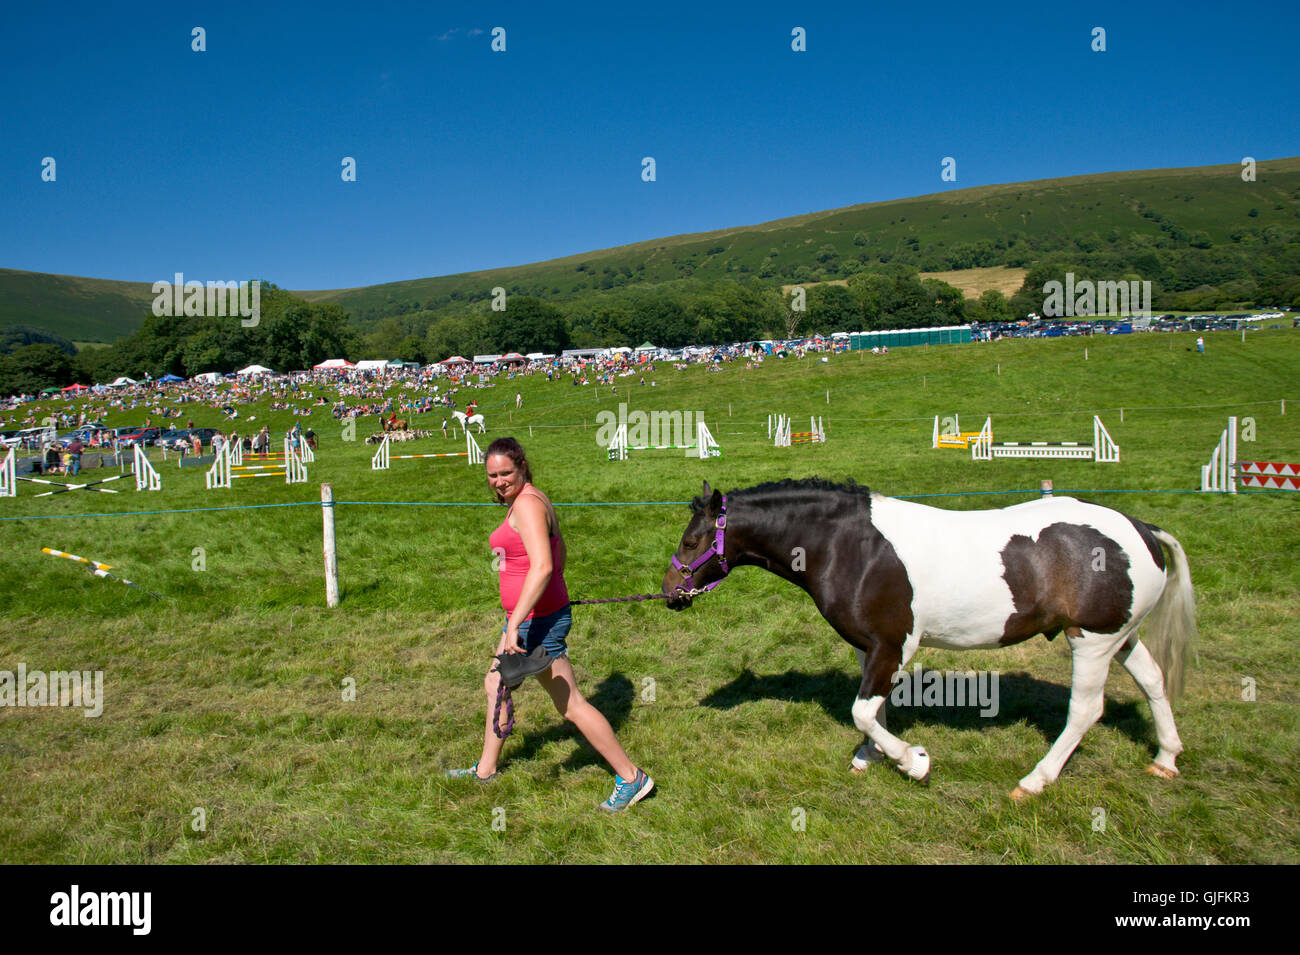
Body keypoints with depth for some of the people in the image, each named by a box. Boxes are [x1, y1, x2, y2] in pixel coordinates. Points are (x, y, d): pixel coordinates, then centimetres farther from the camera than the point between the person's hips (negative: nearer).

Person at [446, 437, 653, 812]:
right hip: (527, 616, 10)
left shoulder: (527, 504, -20)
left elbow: (542, 566, -31)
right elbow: (558, 549, 23)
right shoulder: (528, 500, 11)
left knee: (571, 705, -1)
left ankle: (631, 779, 9)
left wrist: (514, 625, -34)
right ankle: (485, 770, 41)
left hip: (537, 620, -10)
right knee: (495, 686, 23)